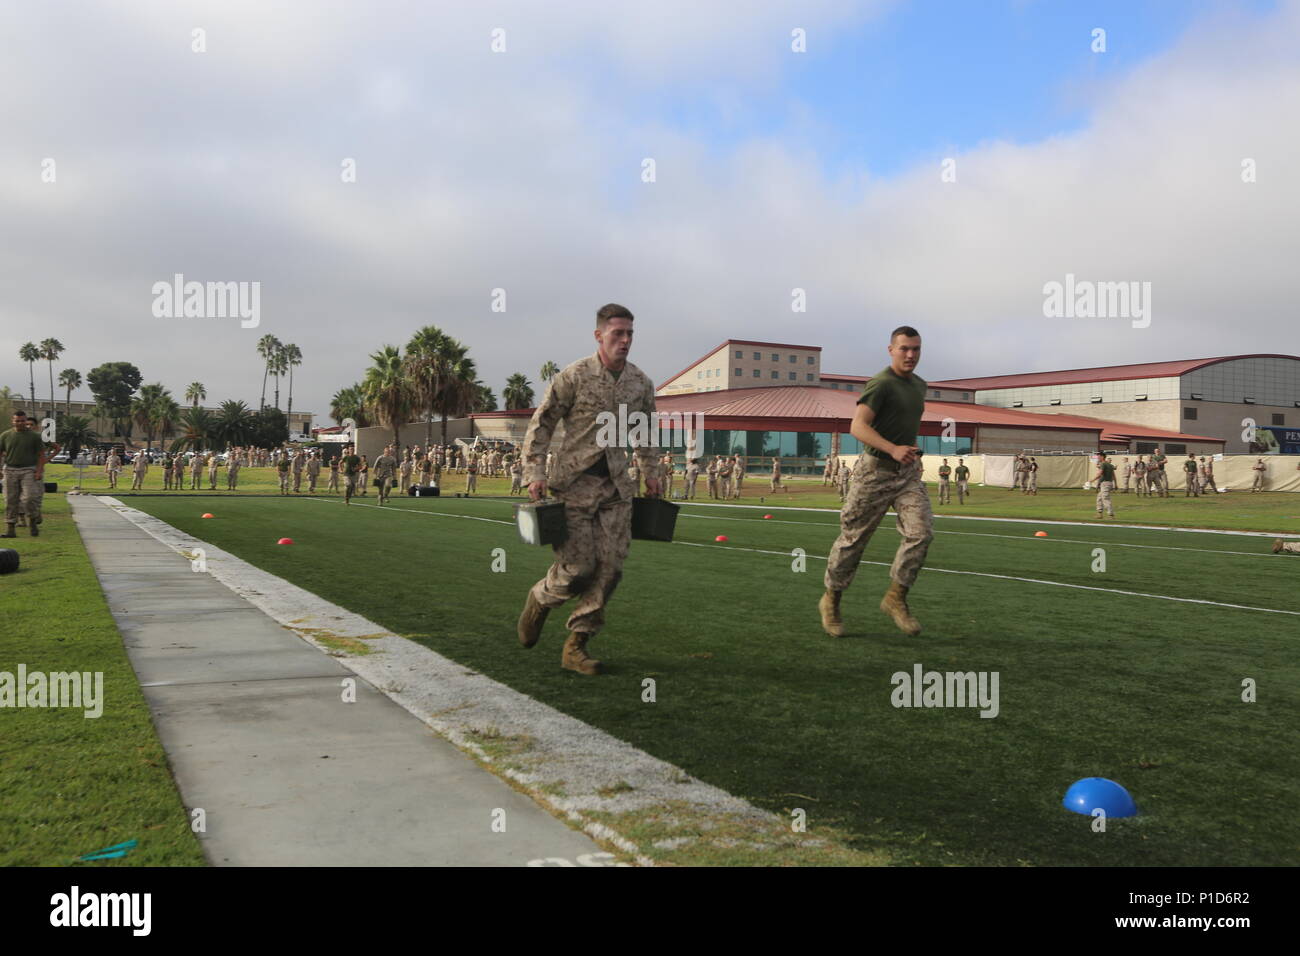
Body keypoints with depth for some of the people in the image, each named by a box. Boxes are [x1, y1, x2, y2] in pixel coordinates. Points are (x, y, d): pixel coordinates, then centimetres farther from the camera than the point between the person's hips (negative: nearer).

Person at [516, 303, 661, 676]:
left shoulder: (641, 383, 6)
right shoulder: (573, 376, -9)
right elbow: (541, 424, -4)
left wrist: (650, 472, 18)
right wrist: (536, 472, -10)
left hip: (617, 486, 5)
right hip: (575, 483, -5)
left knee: (610, 567, -2)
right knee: (578, 565, -8)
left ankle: (576, 645, 9)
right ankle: (539, 600, 26)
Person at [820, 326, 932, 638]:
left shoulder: (919, 384, 14)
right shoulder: (881, 384, -13)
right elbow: (858, 426, -26)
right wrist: (893, 449, -37)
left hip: (908, 472, 7)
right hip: (875, 470, -7)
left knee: (921, 531, -12)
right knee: (854, 538, 2)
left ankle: (896, 598, 3)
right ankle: (831, 600, 21)